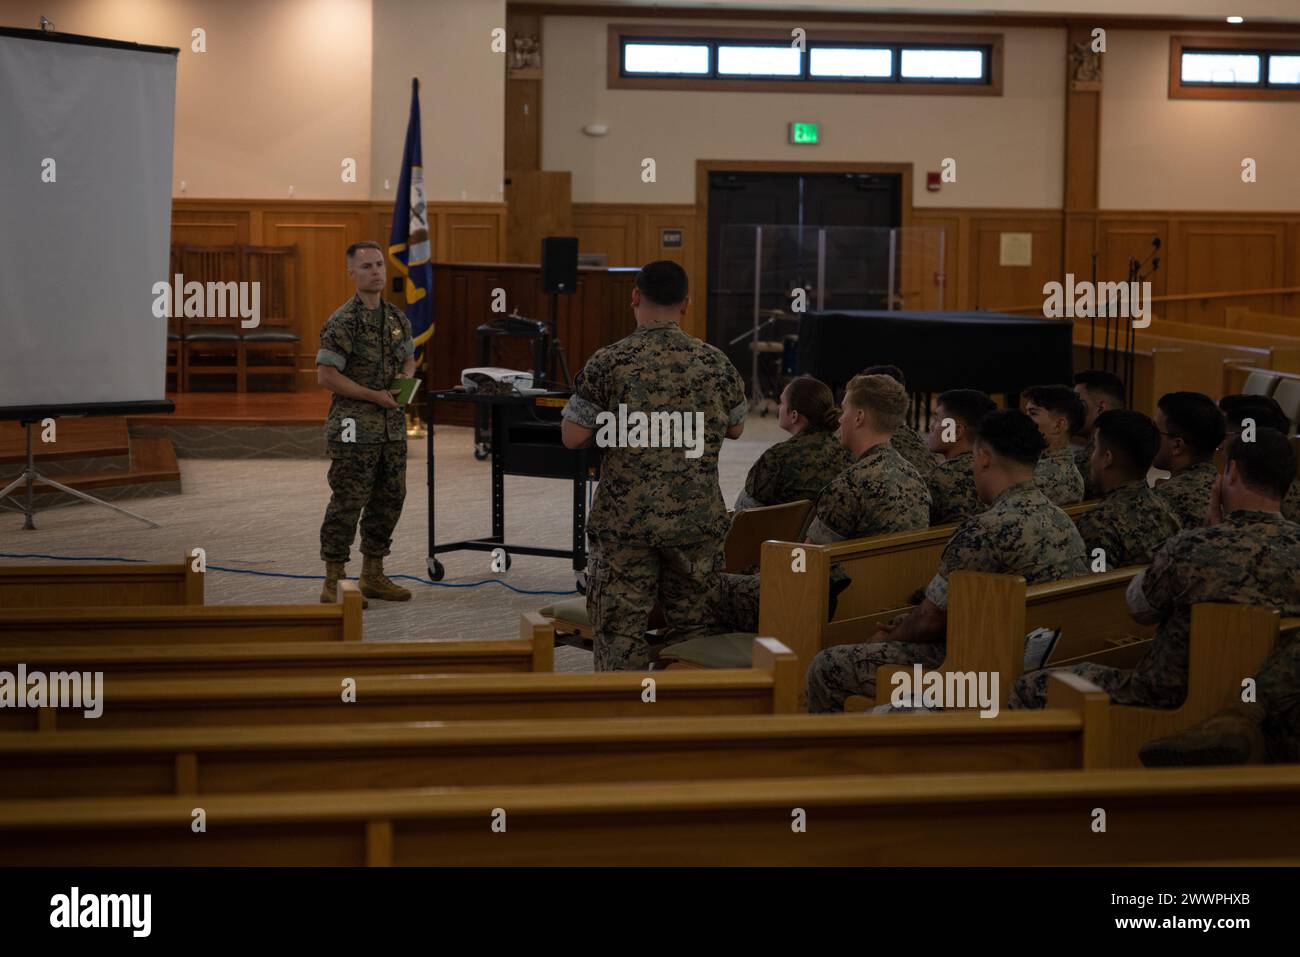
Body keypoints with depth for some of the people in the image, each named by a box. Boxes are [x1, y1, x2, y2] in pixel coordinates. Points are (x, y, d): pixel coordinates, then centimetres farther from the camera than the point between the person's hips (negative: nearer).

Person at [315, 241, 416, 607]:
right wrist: (375, 396, -17)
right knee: (348, 502, -6)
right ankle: (334, 582, 1)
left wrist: (406, 380, 1)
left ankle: (373, 576, 24)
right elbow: (326, 375, -16)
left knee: (389, 500, 12)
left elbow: (408, 358, 25)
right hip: (355, 428, -7)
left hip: (392, 426, 7)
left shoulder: (398, 318, 10)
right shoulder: (342, 322, -12)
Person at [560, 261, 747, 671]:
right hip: (697, 520, 2)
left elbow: (572, 437, -7)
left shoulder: (607, 363, -8)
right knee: (691, 627, 13)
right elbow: (735, 428, 14)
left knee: (620, 631, 4)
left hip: (626, 520, -2)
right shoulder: (715, 363, 1)